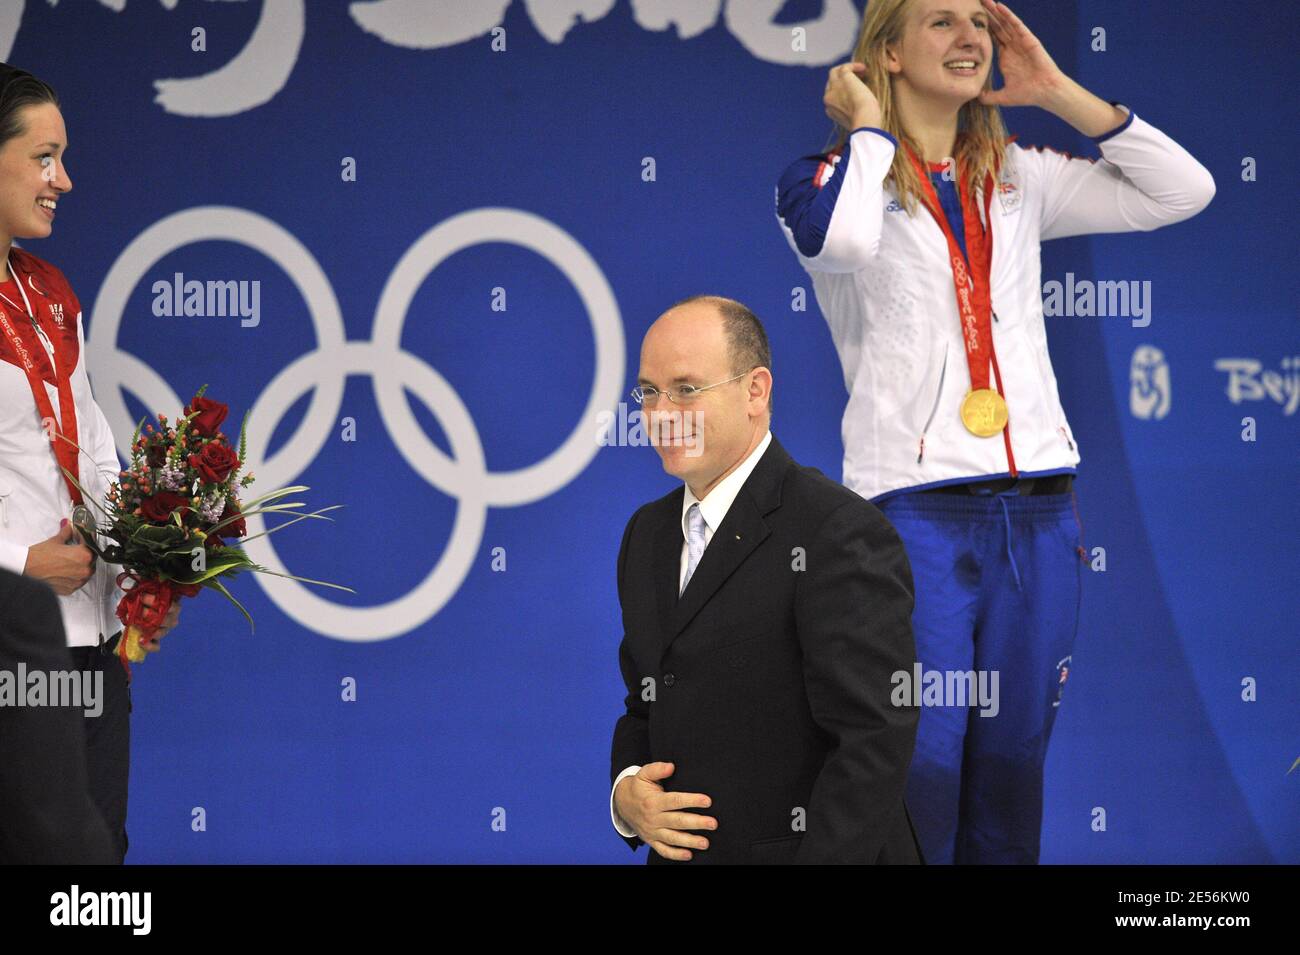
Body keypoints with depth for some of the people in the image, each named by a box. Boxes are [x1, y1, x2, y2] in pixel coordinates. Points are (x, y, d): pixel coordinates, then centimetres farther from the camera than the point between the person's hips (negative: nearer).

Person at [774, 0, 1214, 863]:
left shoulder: (1020, 180, 15)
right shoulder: (840, 175, 2)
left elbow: (1184, 190, 10)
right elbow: (839, 239, -23)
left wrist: (1057, 93, 8)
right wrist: (869, 129, -5)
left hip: (1038, 503, 5)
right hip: (914, 503, -5)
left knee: (1013, 761, 7)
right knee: (920, 761, -11)